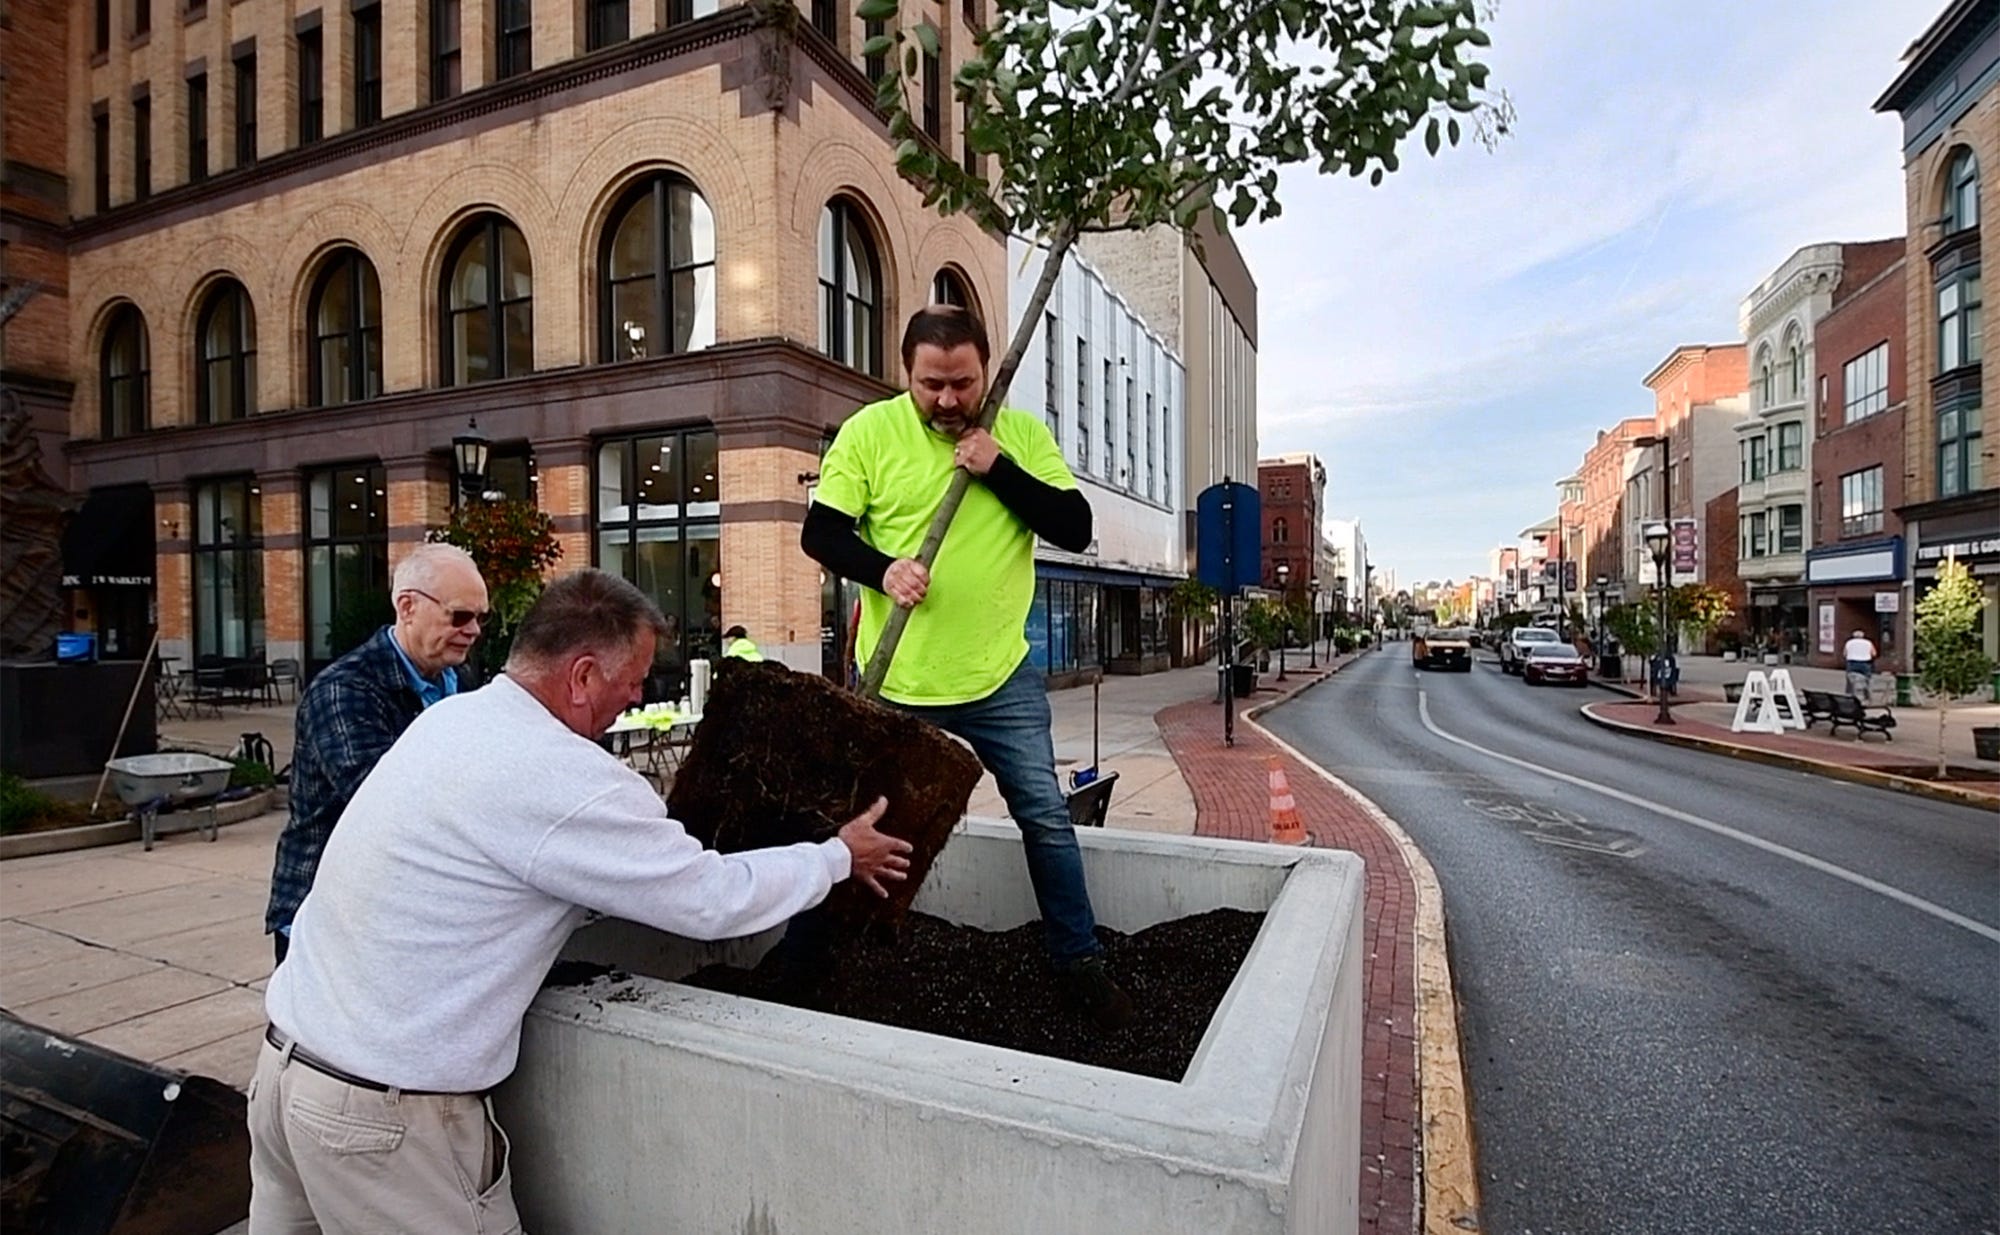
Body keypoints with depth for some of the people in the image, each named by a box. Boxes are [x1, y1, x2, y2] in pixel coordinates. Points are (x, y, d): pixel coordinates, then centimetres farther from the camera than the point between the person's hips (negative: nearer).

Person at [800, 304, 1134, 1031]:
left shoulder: (1023, 434, 1)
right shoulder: (869, 430, -5)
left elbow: (1075, 529, -7)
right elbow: (819, 533, -5)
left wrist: (998, 470, -16)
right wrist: (881, 568, -23)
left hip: (1000, 675, 1)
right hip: (892, 679, -1)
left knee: (1046, 815, 8)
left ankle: (1078, 961, 29)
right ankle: (808, 961, 35)